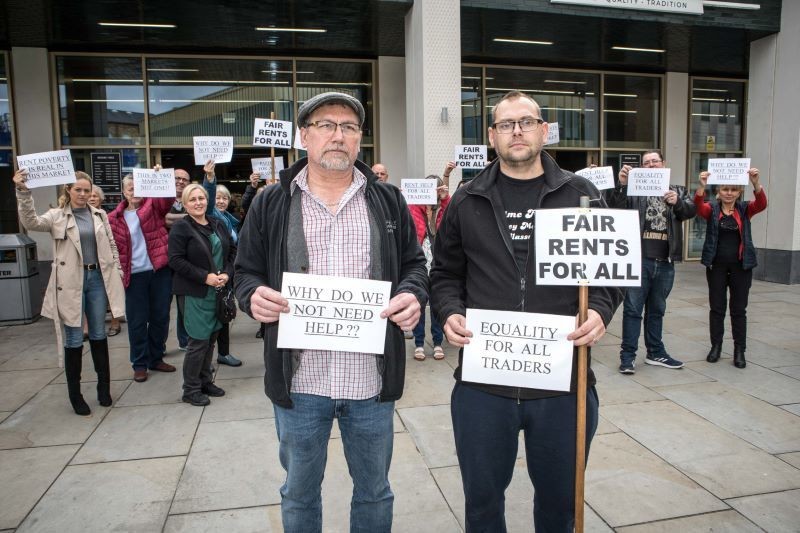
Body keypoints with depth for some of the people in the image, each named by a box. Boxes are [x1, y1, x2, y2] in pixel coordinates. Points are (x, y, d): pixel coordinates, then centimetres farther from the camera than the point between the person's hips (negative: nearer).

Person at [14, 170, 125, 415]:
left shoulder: (99, 215, 9)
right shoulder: (57, 216, -1)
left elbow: (111, 245, 12)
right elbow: (31, 222, -20)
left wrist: (118, 271, 7)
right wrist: (23, 192, -31)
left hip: (97, 278, 3)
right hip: (71, 282, -3)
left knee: (99, 334, 13)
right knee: (74, 339, 4)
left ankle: (104, 386, 26)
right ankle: (75, 395, 16)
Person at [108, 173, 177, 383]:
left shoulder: (153, 206, 5)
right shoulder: (115, 218, 4)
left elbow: (168, 197, -14)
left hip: (160, 271, 1)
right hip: (134, 275, -1)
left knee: (160, 317, 10)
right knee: (137, 321, 6)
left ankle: (156, 358, 26)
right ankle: (140, 364, 19)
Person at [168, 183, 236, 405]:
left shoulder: (218, 224, 10)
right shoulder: (180, 228, -8)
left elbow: (232, 250, 13)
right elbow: (176, 260, -14)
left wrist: (227, 273, -3)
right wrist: (205, 277, -18)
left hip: (218, 291, 6)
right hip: (194, 293, -6)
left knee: (211, 338, 12)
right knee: (199, 340, -4)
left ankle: (205, 381, 27)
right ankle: (190, 389, 11)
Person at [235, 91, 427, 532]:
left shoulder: (387, 200, 4)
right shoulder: (271, 204, 2)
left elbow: (413, 263, 9)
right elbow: (246, 271, 6)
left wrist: (412, 294, -13)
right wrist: (253, 296, -16)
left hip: (372, 380, 1)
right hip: (300, 381, 0)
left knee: (374, 491, 21)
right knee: (299, 495, 20)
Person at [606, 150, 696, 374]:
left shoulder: (677, 191, 15)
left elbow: (690, 210, -1)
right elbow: (615, 207, -9)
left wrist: (677, 202, -21)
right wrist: (621, 185, -25)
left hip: (665, 262, 4)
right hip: (639, 260, -3)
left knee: (657, 310, 15)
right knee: (633, 309, -1)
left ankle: (656, 353, 26)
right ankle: (628, 355, 5)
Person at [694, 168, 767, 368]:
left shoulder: (745, 209, 2)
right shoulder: (712, 209, 0)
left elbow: (761, 203, -18)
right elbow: (699, 205, -21)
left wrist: (756, 182, -36)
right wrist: (702, 186, -40)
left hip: (741, 266, 0)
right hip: (716, 265, 0)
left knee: (739, 310, 6)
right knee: (716, 308, 7)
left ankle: (739, 351, 14)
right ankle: (716, 346, 19)